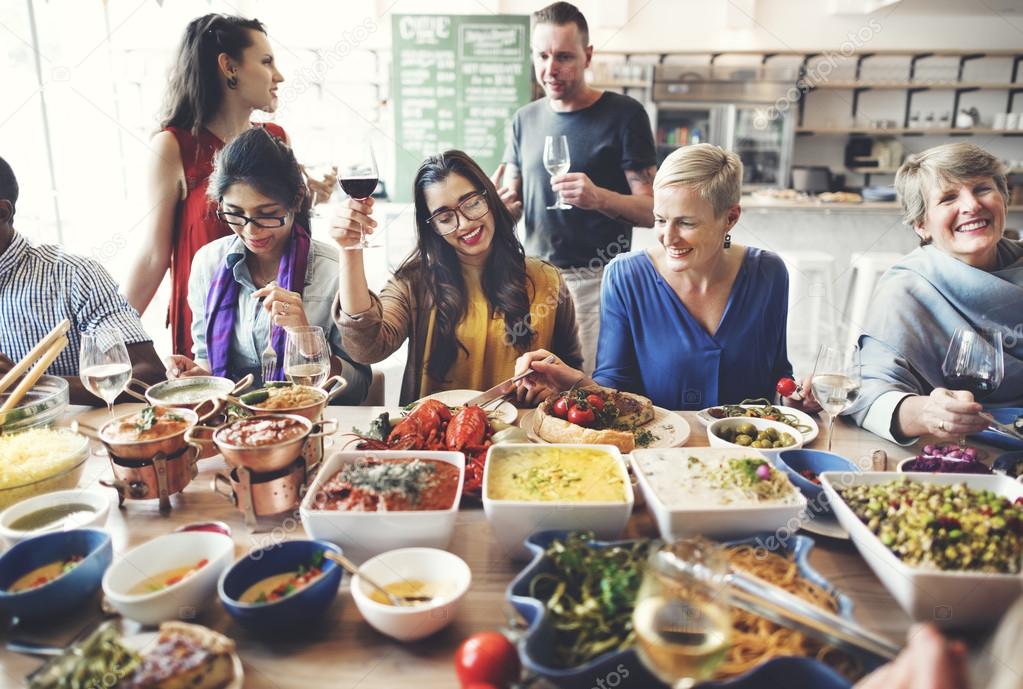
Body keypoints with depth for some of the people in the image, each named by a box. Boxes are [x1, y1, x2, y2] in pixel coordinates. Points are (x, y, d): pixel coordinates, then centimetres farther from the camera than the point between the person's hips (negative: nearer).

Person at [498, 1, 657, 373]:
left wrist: (599, 198, -26)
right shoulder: (526, 119, 11)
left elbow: (651, 210, -8)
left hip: (599, 281, -4)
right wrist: (499, 206, -8)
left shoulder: (624, 114, -4)